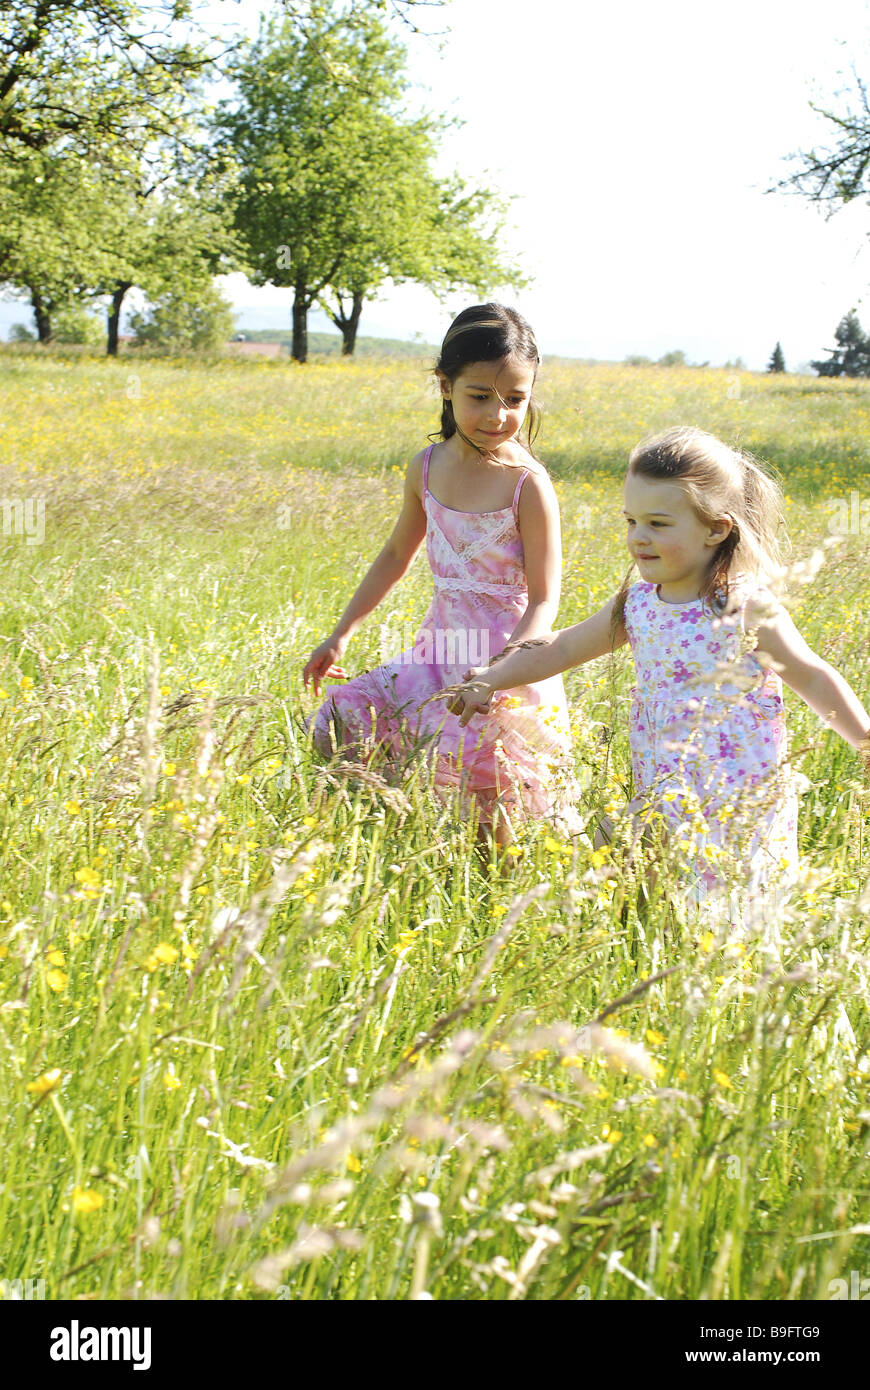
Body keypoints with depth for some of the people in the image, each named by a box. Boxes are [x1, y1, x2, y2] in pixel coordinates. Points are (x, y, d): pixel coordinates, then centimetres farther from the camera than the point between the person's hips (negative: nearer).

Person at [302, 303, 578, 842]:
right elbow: (398, 554, 17)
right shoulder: (428, 468, 2)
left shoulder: (528, 484, -15)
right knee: (336, 727, 1)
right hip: (442, 650, 6)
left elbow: (544, 600, -14)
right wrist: (341, 635, 17)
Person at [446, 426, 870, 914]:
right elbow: (563, 649, 14)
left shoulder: (748, 609, -12)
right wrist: (492, 680, 7)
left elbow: (812, 677, -4)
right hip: (662, 801, 6)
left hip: (737, 813, -6)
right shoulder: (637, 603, 4)